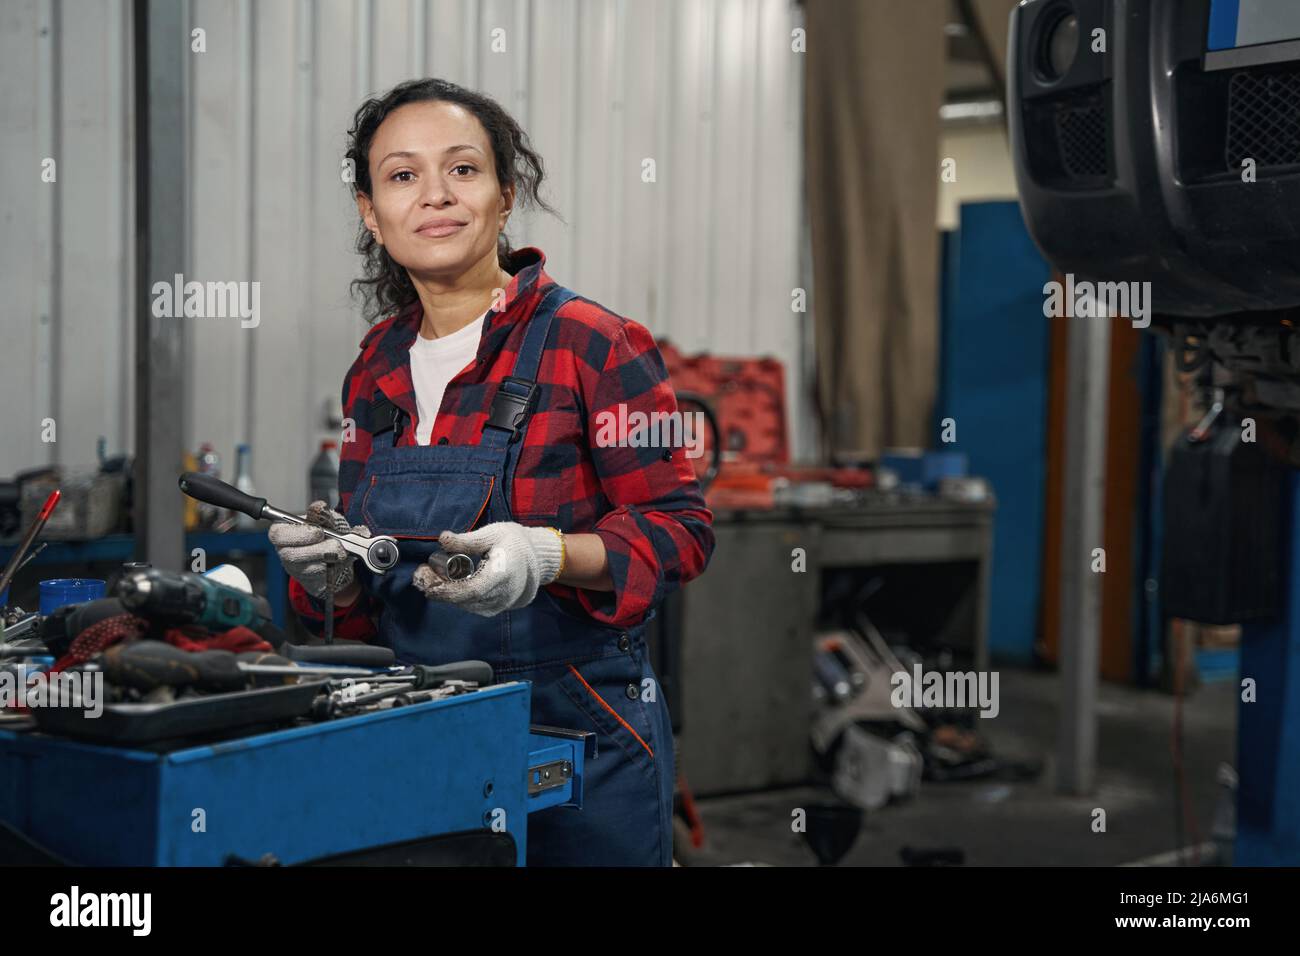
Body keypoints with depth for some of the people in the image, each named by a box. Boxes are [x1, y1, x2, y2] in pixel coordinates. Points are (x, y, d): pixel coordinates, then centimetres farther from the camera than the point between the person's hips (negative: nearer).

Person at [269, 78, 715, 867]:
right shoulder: (376, 369, 8)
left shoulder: (592, 343, -10)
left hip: (578, 736, -5)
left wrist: (550, 556, -27)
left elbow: (681, 529, -11)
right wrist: (333, 571, -7)